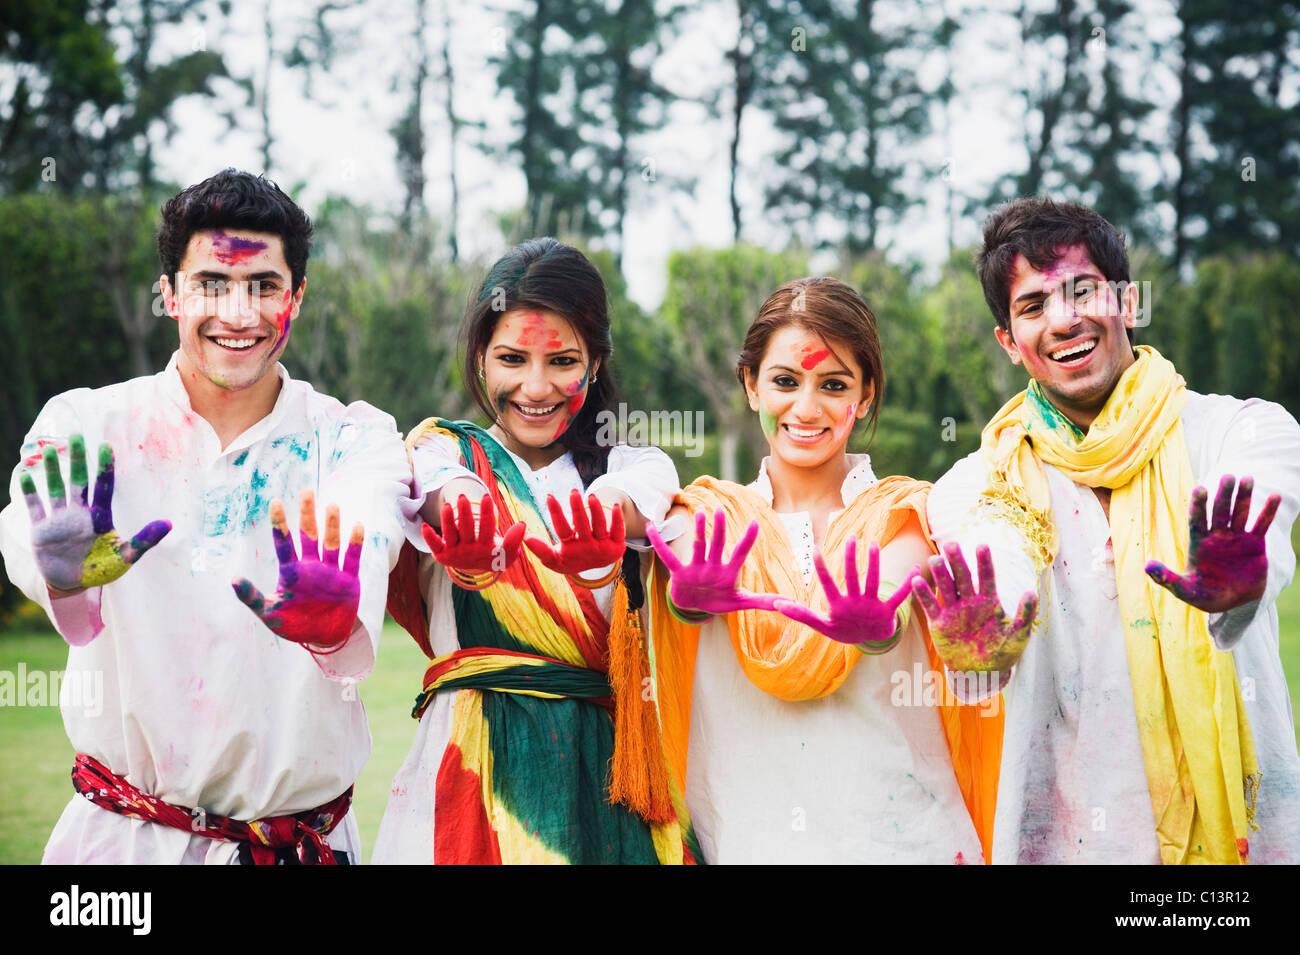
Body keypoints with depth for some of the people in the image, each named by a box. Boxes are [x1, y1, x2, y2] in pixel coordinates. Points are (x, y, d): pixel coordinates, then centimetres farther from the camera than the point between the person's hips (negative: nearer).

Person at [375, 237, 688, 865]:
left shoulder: (635, 466, 10)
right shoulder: (442, 451, 7)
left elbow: (627, 498, -16)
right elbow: (446, 486, -18)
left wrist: (601, 516, -40)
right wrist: (462, 509, -43)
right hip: (474, 763, -1)